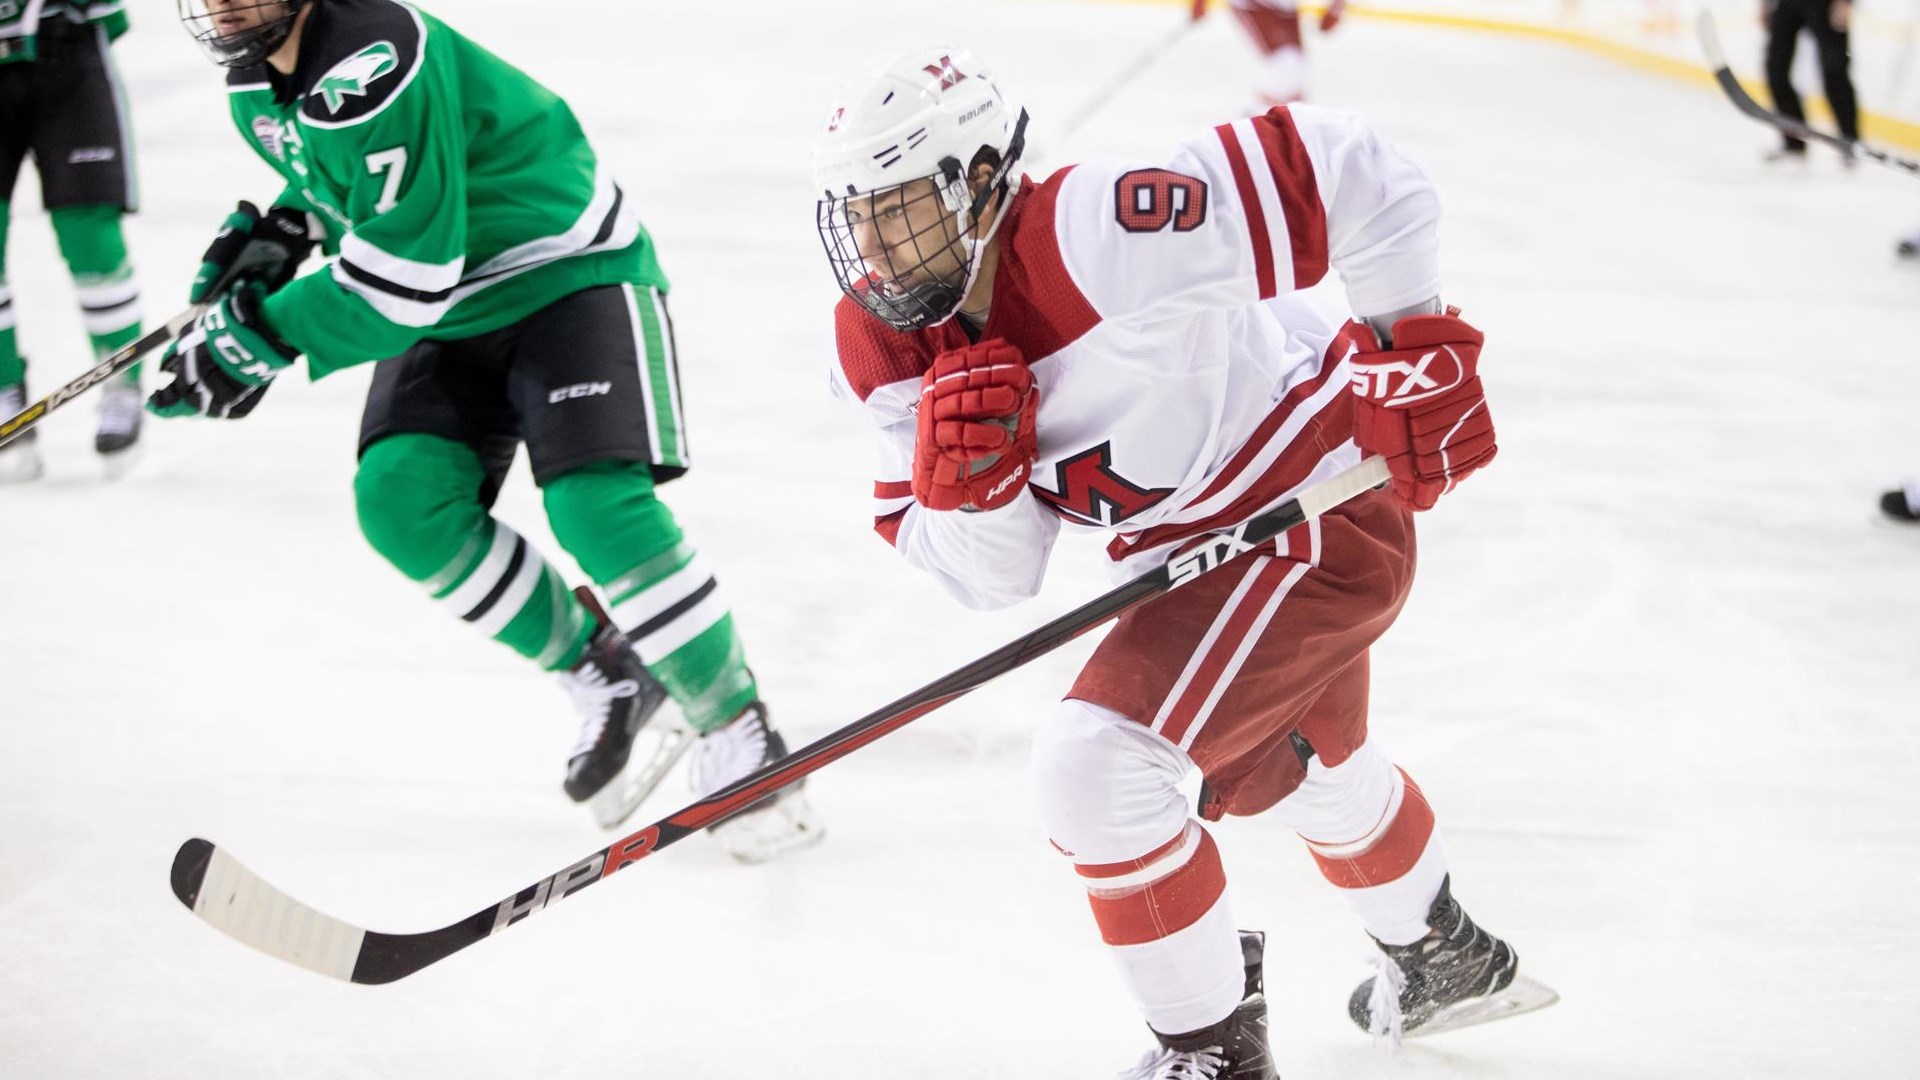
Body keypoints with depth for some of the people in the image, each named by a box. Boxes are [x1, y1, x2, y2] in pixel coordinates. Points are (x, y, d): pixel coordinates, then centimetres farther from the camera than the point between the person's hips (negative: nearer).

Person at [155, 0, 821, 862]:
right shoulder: (256, 83, -1)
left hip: (571, 274, -9)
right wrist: (280, 226, 3)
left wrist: (262, 337, -26)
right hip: (451, 310, 9)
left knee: (597, 506, -24)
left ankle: (740, 738, -10)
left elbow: (406, 275, -32)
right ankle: (605, 683, 4)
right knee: (403, 503, -12)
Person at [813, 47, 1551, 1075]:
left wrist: (1413, 344, -22)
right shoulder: (879, 348, -12)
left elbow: (1350, 173, -28)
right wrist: (964, 480, -29)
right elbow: (992, 578, -9)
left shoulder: (1103, 236, -34)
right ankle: (1444, 957, 63)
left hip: (1318, 506, -9)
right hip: (1185, 548, 9)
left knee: (1095, 763, -21)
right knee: (1295, 766, 33)